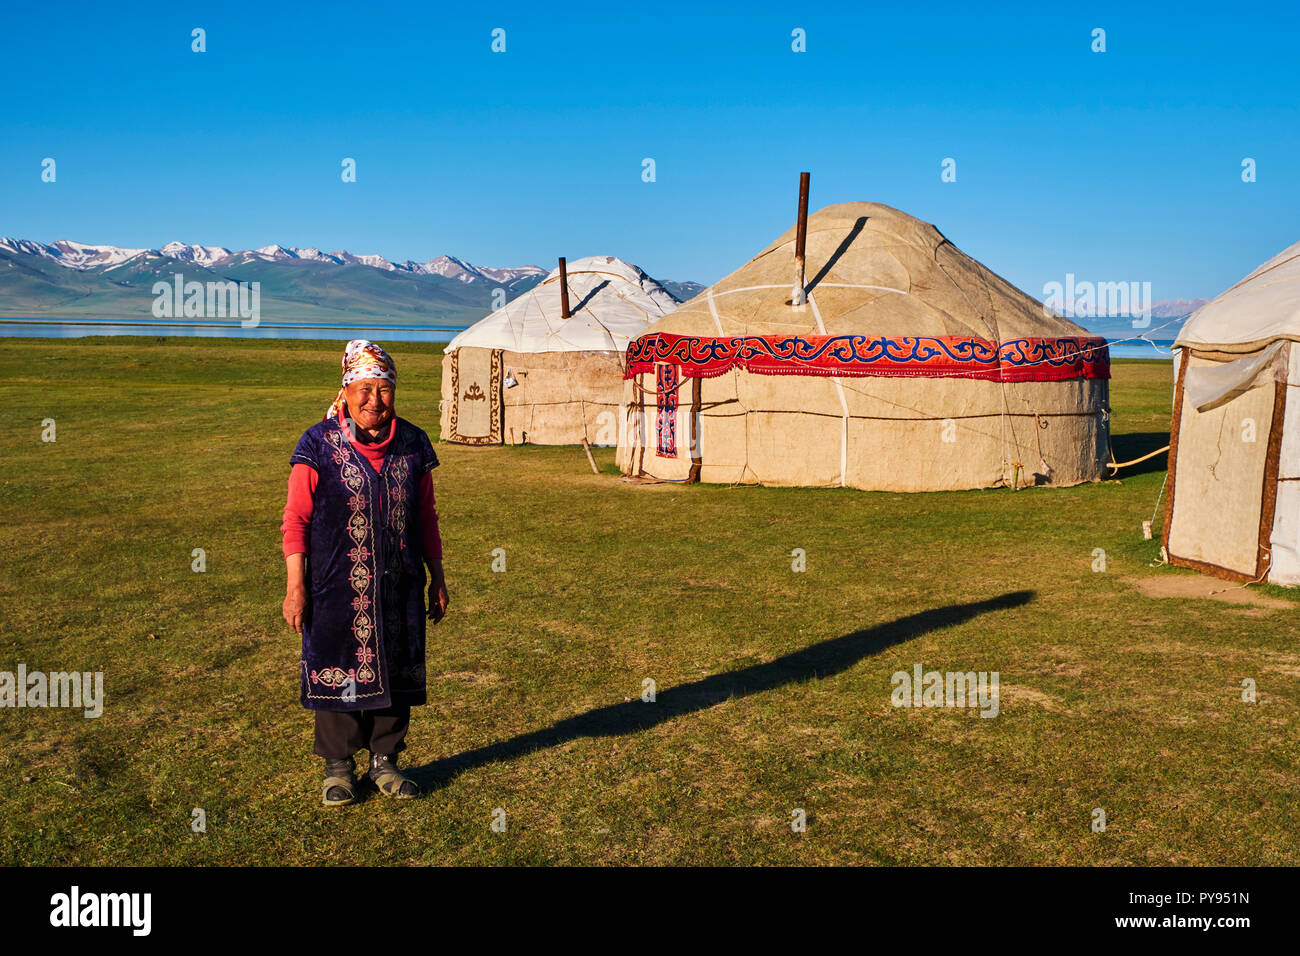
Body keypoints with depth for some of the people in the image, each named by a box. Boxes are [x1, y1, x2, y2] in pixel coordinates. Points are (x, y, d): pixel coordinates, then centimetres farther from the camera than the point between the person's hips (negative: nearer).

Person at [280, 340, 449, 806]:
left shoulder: (413, 445, 4)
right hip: (337, 587, -3)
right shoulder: (318, 445, -6)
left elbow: (426, 517, 12)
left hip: (399, 587, 3)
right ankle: (337, 766, 21)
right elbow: (296, 519, -5)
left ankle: (385, 760, 26)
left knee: (395, 669, 10)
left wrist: (437, 579, 12)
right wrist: (295, 585, -9)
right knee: (338, 672, 5)